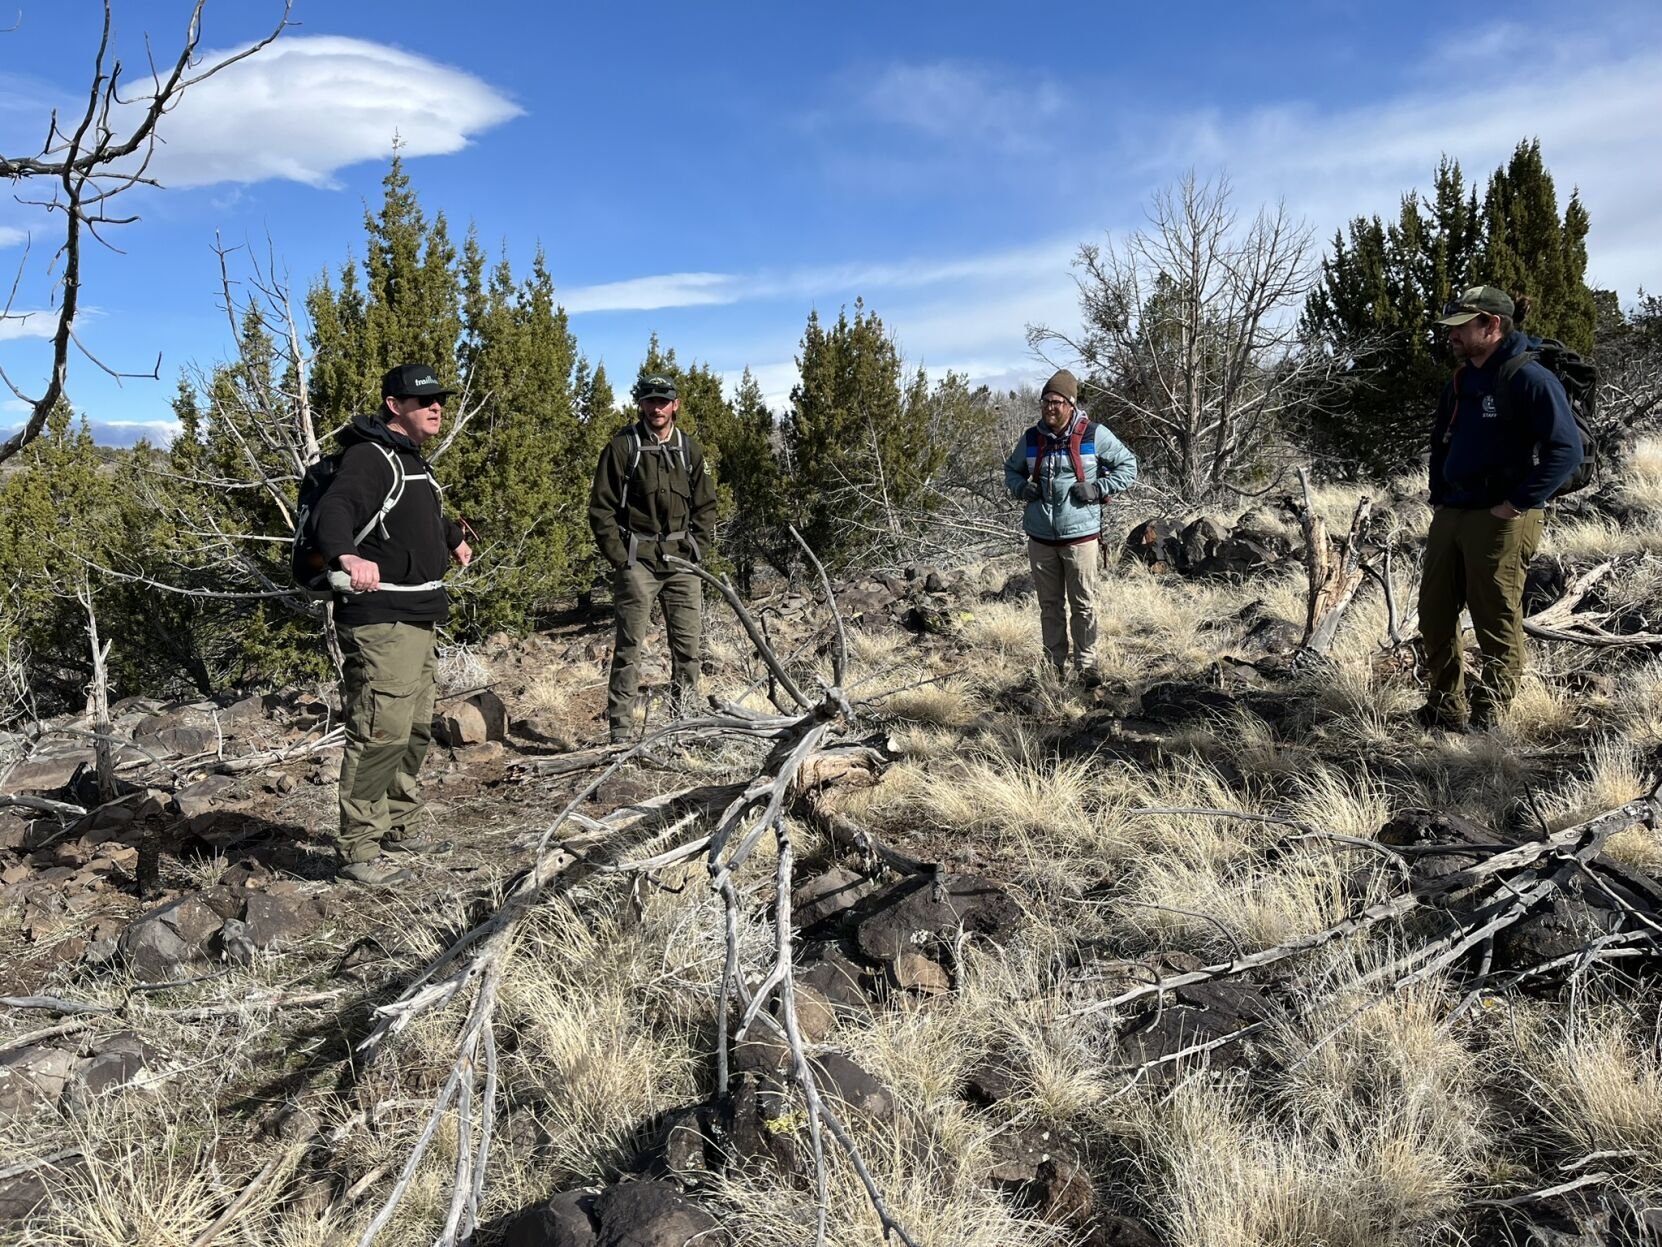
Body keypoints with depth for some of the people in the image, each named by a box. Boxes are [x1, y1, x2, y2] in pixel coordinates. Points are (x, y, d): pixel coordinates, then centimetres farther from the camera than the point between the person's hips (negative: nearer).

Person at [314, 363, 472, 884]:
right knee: (381, 733, -11)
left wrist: (454, 540, 55)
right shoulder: (370, 457, -12)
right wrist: (347, 554, -50)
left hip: (418, 620, 11)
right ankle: (358, 848, -3)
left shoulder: (411, 461, 20)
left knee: (415, 730, 17)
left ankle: (398, 824, 31)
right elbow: (334, 508, -31)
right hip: (380, 620, -10)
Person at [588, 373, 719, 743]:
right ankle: (619, 730, 1)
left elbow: (705, 506, 16)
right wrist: (619, 557, -8)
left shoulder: (690, 450, 13)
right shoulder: (622, 448, 0)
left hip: (682, 560, 4)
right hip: (638, 560, -4)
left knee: (689, 644, 4)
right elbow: (601, 507, -2)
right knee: (629, 646, -4)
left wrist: (697, 550, 4)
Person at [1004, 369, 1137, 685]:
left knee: (1083, 605, 3)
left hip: (1080, 536, -3)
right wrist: (1021, 488, -1)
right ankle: (1054, 666, 22)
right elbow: (1011, 470, 20)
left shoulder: (1094, 435, -6)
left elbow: (1128, 466, 2)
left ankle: (1086, 666, 13)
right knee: (1050, 605, 12)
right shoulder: (1031, 438, 4)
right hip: (1040, 538, 3)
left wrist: (1098, 489, -11)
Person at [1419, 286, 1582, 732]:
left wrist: (1517, 504, -17)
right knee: (1434, 615, 11)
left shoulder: (1528, 378, -11)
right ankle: (1445, 710, 24)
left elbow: (1566, 449, -17)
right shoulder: (1460, 383, 14)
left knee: (1497, 625, -2)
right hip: (1450, 515, 9)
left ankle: (1486, 724, 7)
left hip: (1500, 522, -9)